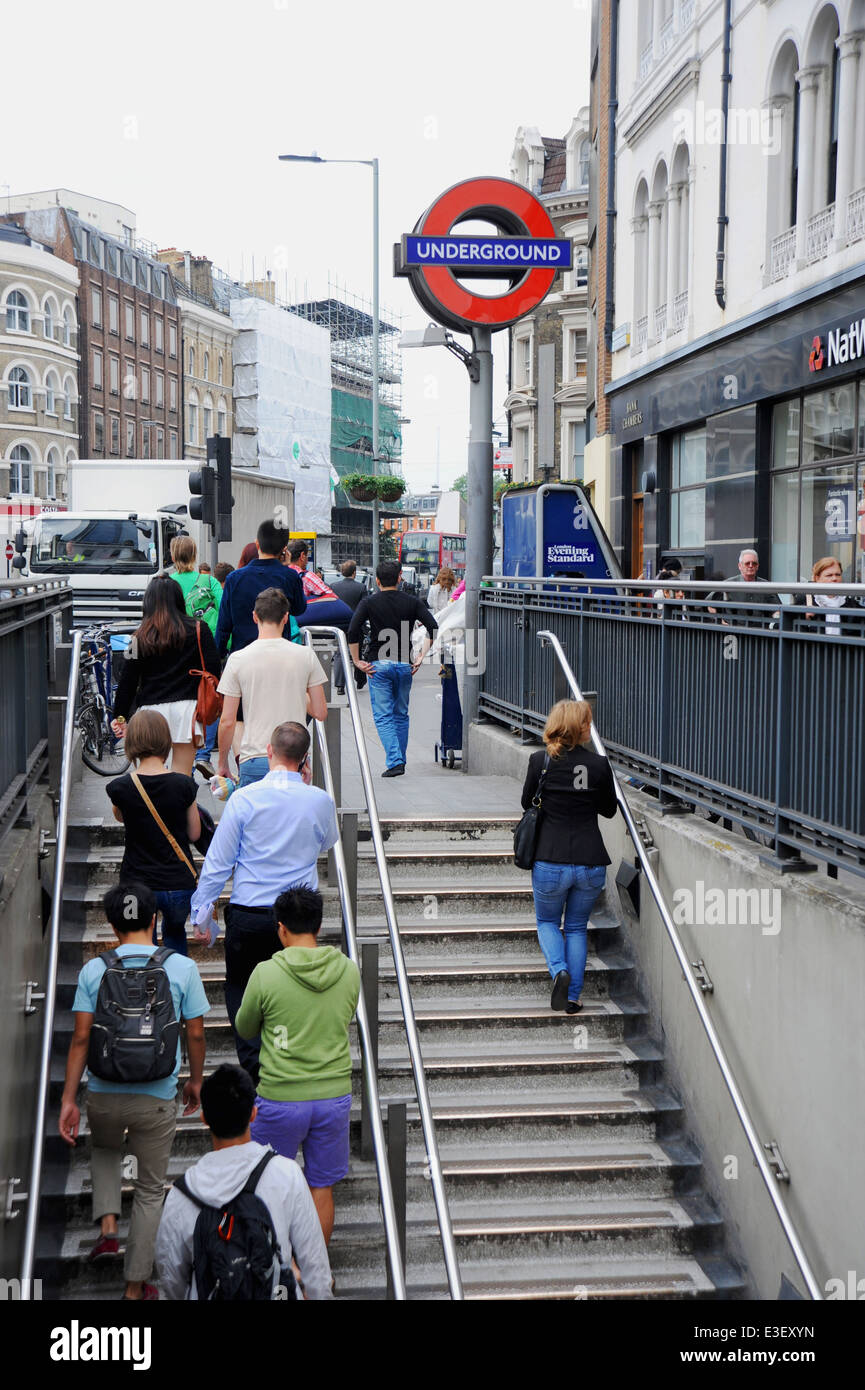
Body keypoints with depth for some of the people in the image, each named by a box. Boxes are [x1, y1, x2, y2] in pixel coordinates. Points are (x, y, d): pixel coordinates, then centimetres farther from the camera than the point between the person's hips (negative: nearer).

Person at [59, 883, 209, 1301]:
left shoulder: (94, 970, -6)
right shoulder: (182, 968, -7)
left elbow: (81, 1038, -6)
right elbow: (196, 1034, -2)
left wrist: (69, 1099, -1)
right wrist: (195, 1080, 14)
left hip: (104, 1094, 1)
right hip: (157, 1100, -1)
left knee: (105, 1150, 34)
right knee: (150, 1189, 16)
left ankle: (108, 1229, 16)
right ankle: (136, 1285, 21)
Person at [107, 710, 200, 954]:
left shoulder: (121, 788, -10)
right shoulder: (184, 785, -9)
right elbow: (194, 834, 2)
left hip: (137, 885, -1)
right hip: (179, 885, 1)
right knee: (175, 933, 30)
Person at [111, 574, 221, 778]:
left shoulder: (140, 638, 2)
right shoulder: (199, 631, 2)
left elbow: (127, 681, 3)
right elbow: (213, 670, 1)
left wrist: (120, 716, 10)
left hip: (151, 709, 0)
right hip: (187, 708, 0)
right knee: (181, 776, 2)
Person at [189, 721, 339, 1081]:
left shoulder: (244, 798, -10)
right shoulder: (320, 801, -4)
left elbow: (218, 861, -6)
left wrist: (201, 912, 4)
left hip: (249, 916, -2)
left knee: (239, 986, 14)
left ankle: (255, 1068, 5)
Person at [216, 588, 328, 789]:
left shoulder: (238, 659, -3)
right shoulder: (305, 655, -1)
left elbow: (227, 721, -1)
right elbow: (320, 713, 3)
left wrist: (222, 763, 11)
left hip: (254, 761, -1)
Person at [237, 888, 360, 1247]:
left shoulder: (266, 974, -14)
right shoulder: (349, 971, -4)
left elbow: (245, 1029, 2)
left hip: (281, 1099, -3)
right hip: (334, 1095, 3)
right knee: (321, 1189, 14)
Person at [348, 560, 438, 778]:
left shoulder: (368, 603, -1)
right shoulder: (412, 602, 4)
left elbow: (352, 633, -12)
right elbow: (433, 629, -6)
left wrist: (357, 661, -4)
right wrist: (421, 656, -2)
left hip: (380, 664, -2)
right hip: (405, 665, 2)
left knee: (383, 717, 0)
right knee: (401, 715, 16)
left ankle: (394, 762, -14)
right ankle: (399, 760, 19)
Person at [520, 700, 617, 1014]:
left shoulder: (540, 761, -6)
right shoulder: (599, 764, -4)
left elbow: (527, 803, 9)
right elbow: (609, 810, 10)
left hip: (550, 862, -1)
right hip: (591, 864, 1)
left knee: (547, 921, 21)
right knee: (577, 927, 20)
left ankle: (559, 971, -5)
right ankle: (573, 996, 14)